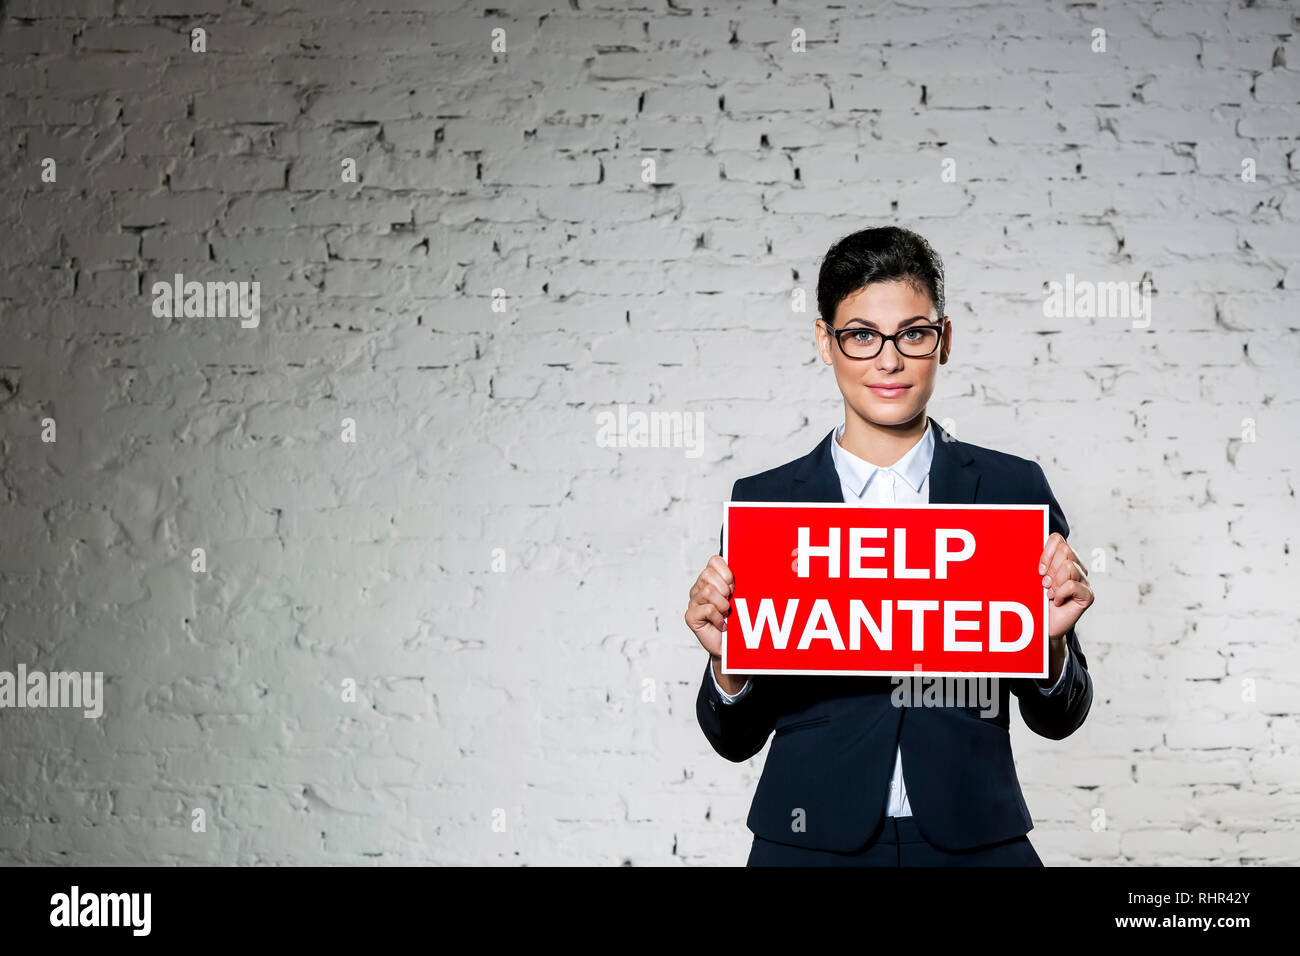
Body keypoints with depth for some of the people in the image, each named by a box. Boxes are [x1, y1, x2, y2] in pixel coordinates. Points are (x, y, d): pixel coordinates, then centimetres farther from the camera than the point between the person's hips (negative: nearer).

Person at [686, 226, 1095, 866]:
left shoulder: (1014, 489, 0)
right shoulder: (763, 501, -1)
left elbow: (1057, 720, 4)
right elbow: (737, 738, 2)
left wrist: (1049, 643, -16)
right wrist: (727, 663, -17)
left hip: (976, 842, 0)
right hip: (810, 843, 0)